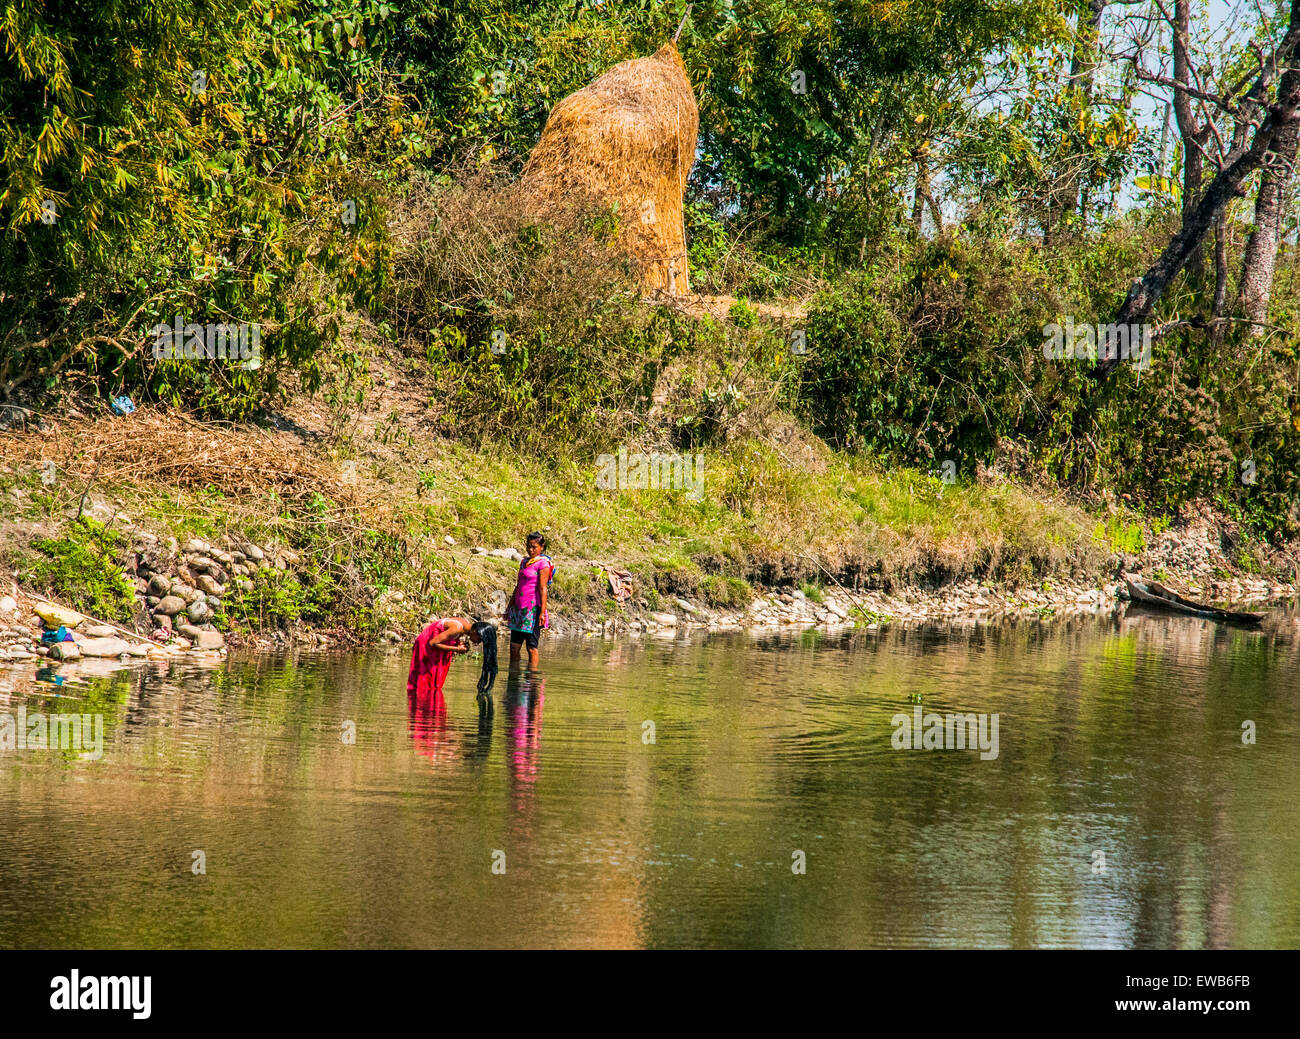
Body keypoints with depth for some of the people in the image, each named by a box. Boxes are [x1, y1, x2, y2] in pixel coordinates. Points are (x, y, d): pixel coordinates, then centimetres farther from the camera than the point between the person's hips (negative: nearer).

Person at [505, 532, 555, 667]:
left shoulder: (543, 564, -6)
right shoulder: (524, 562, 16)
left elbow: (543, 589, -12)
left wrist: (542, 612, -16)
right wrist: (510, 607, 24)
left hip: (533, 608, -7)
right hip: (519, 608, 7)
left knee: (531, 647, -3)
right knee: (514, 646, 7)